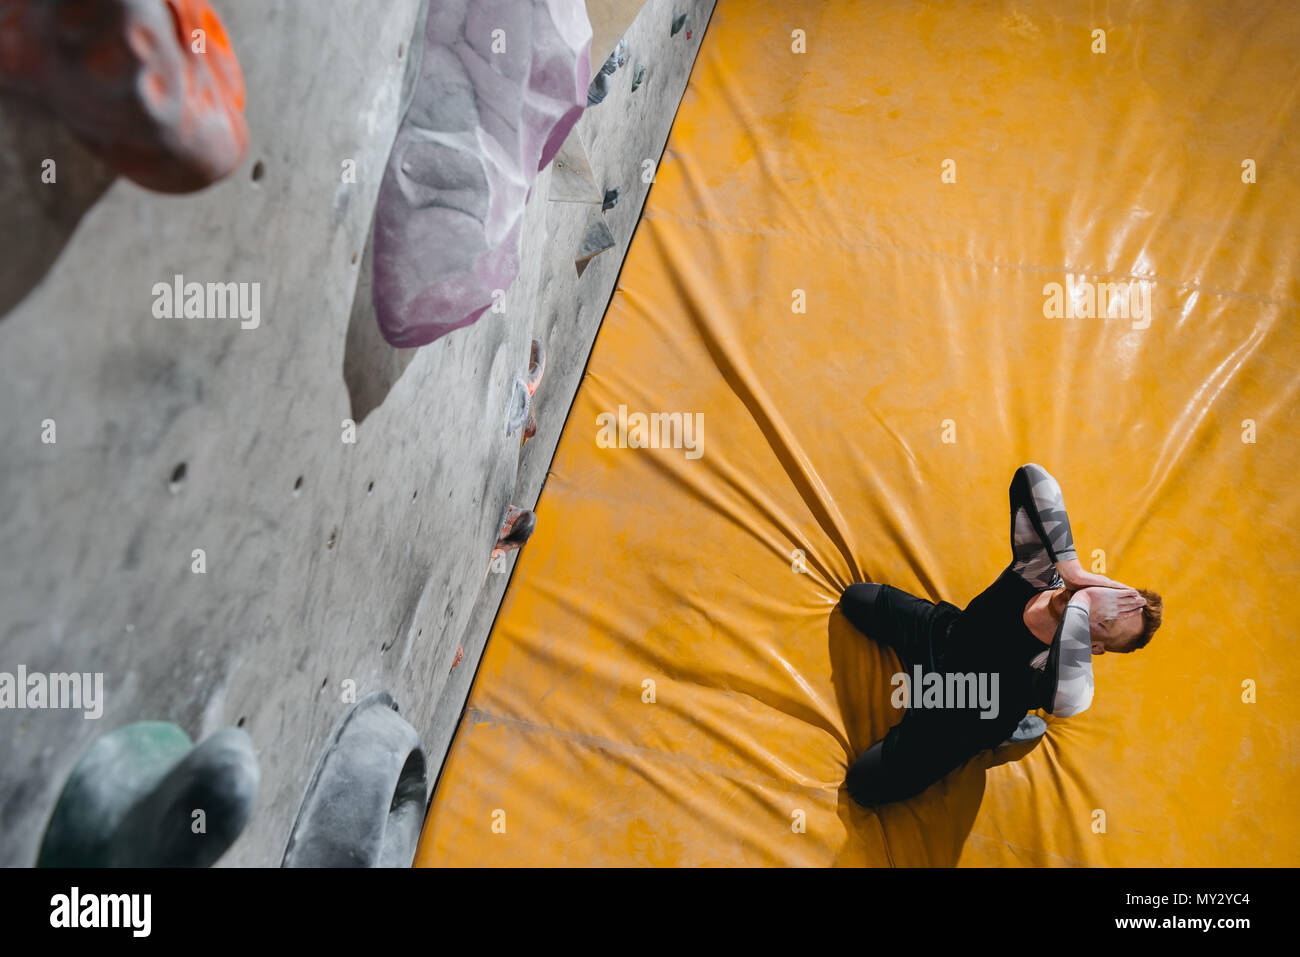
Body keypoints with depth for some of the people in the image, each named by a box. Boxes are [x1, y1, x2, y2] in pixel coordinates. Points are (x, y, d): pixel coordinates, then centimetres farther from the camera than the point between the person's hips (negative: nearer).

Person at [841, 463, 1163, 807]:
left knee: (866, 784, -10)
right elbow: (1030, 477, -40)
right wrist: (1072, 569, -43)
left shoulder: (1065, 668, -41)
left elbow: (1067, 701, -67)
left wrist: (1079, 604, -56)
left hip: (955, 714, -5)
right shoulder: (1038, 569, -31)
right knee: (857, 597, 22)